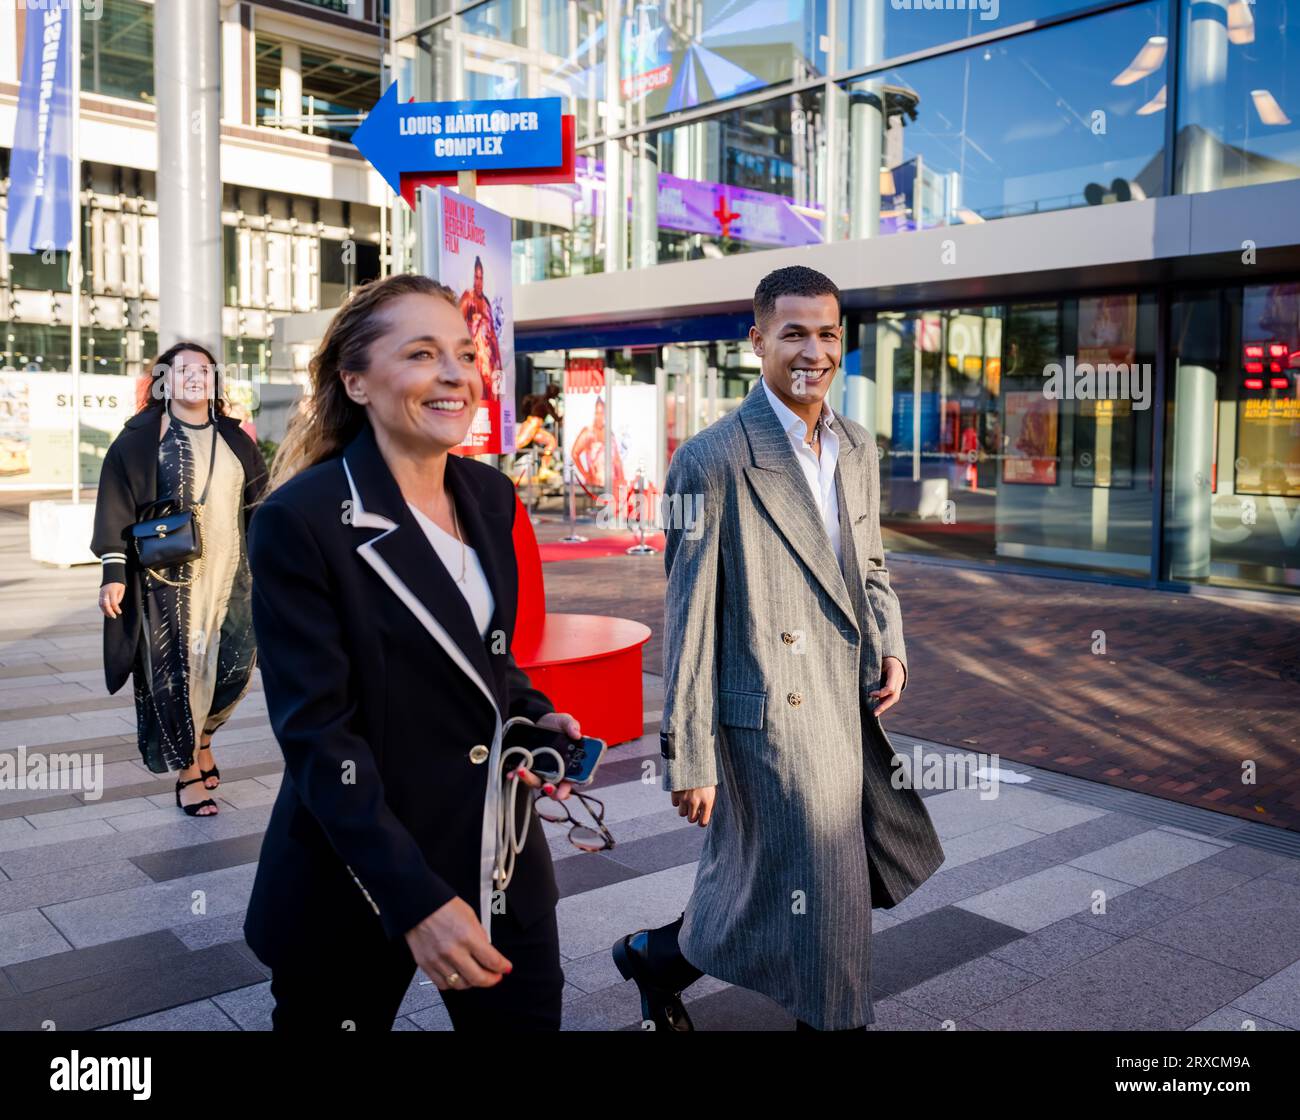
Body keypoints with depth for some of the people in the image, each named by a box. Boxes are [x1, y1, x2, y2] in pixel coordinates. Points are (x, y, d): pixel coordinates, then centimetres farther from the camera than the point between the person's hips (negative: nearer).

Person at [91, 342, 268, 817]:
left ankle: (202, 734, 29)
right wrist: (113, 570, -12)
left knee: (236, 663, 0)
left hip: (227, 573, 4)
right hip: (168, 576, -3)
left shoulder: (234, 439, 10)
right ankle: (187, 770, 13)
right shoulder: (141, 437, -1)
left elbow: (258, 502, 14)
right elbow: (116, 503, -5)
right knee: (177, 669, -2)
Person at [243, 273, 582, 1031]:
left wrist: (537, 717, -4)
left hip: (500, 857, 5)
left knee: (529, 1018, 16)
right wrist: (415, 898, -23)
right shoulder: (302, 518, -17)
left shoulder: (490, 495, 2)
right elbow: (317, 733, -19)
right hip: (359, 880, -5)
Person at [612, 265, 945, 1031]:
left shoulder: (858, 447, 8)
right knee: (814, 903, 5)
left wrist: (891, 645, 1)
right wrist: (689, 758, -13)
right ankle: (660, 958, 32)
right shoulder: (714, 461, -15)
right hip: (772, 723, -7)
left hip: (849, 711, 8)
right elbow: (689, 620, -14)